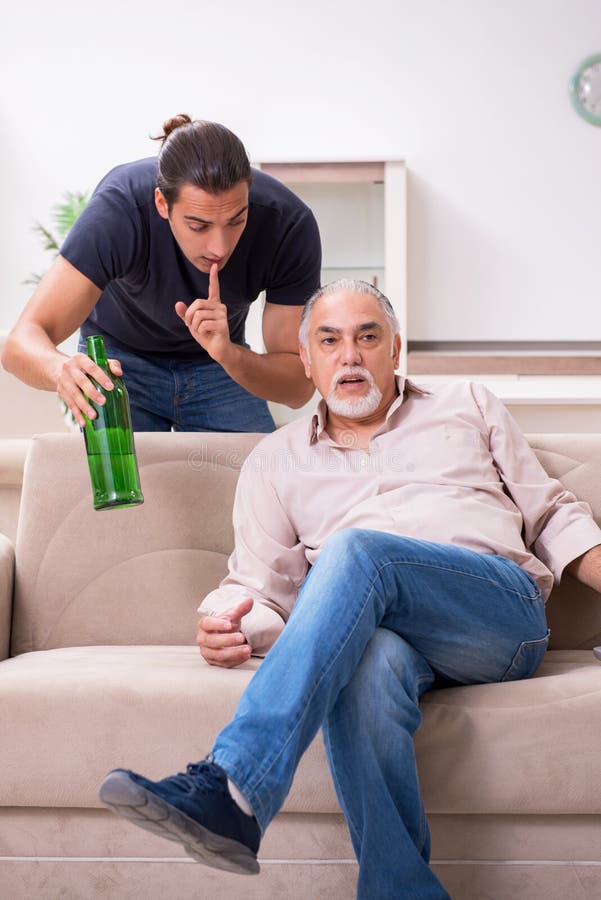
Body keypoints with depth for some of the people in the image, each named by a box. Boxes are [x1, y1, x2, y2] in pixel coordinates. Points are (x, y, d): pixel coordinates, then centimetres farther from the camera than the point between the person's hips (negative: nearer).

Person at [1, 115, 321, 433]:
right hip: (121, 360, -1)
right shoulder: (119, 207, -34)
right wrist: (63, 369, -61)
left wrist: (229, 354, -45)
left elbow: (300, 387, -25)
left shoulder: (289, 224, -30)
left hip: (220, 370, 2)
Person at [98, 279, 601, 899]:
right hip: (382, 629, 1)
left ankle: (232, 789, -44)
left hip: (505, 613, -1)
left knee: (357, 551, -32)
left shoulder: (467, 406, 25)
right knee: (369, 662, -39)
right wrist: (226, 627, -8)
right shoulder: (276, 460, 24)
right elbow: (259, 588, 16)